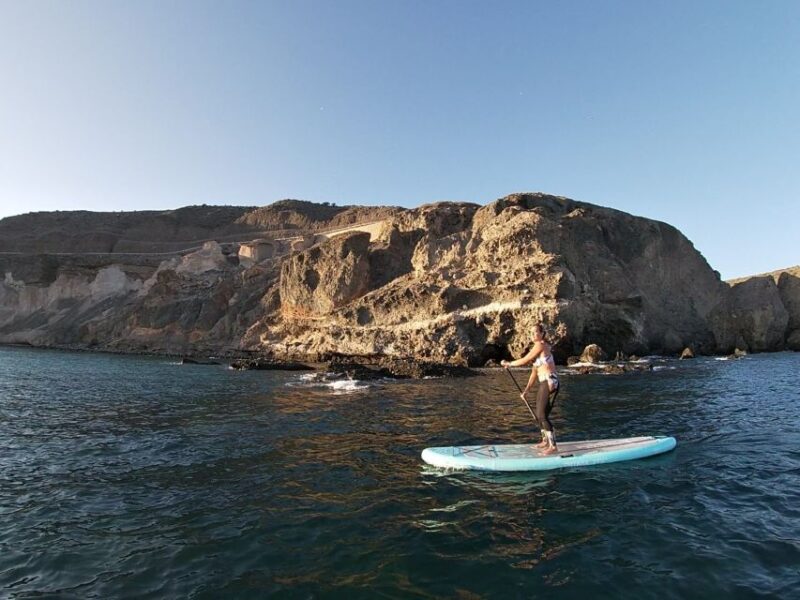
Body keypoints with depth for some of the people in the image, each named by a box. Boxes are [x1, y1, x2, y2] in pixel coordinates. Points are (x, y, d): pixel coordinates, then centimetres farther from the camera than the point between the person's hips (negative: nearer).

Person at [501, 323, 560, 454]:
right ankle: (545, 441, 32)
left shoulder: (540, 345, -12)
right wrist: (526, 391, 15)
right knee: (539, 414, 17)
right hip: (544, 383, 10)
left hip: (549, 383, -10)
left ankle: (553, 446, 0)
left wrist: (508, 363, 1)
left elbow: (524, 361, -13)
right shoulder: (538, 348, 17)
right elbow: (534, 373, 17)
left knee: (542, 415, -8)